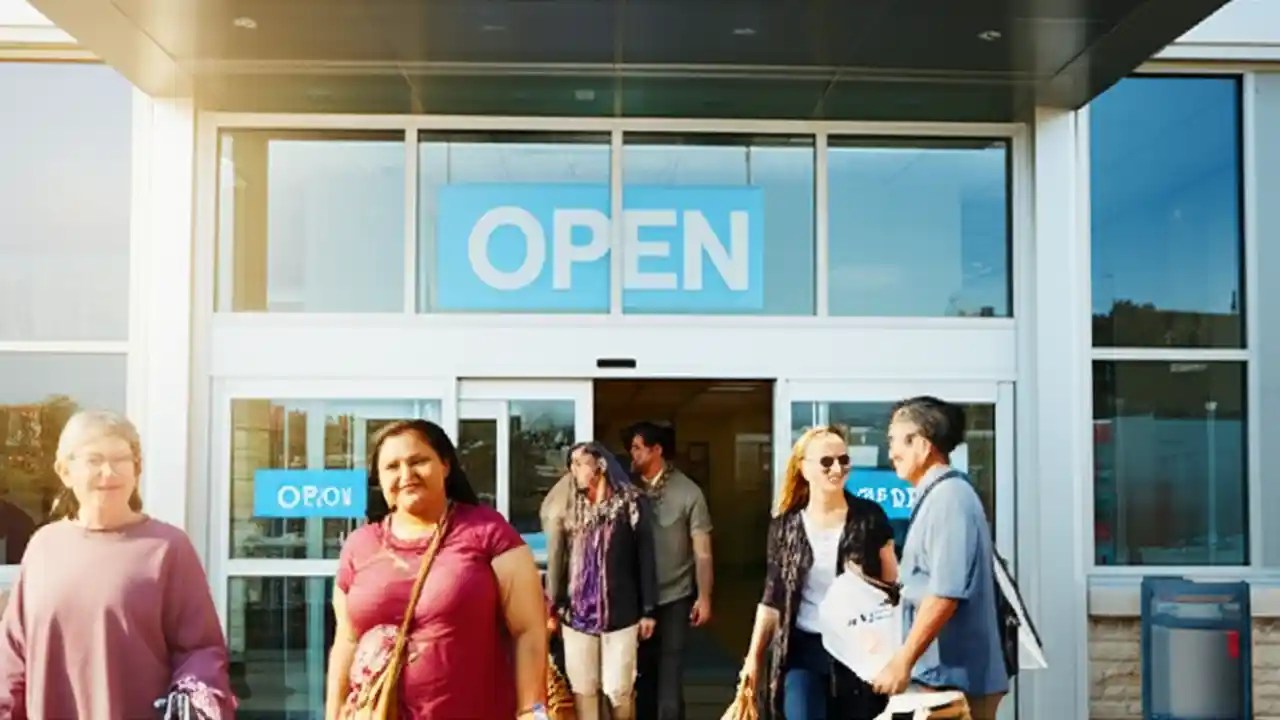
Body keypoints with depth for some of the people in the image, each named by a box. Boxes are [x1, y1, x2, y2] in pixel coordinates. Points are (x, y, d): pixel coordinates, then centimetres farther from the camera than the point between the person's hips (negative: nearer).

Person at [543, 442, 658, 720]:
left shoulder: (632, 502, -4)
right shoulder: (569, 505, 5)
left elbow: (645, 558, -2)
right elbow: (558, 558, 9)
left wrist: (648, 610, -3)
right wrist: (553, 604, 6)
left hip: (620, 612, -3)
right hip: (577, 612, 3)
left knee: (619, 689, 1)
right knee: (582, 688, 7)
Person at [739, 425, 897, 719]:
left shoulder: (870, 517, -2)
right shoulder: (785, 525, 1)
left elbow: (893, 585, 2)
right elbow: (772, 598, 7)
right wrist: (754, 656, 5)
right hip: (802, 651, 1)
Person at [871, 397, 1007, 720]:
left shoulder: (949, 498, -15)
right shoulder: (935, 496, 14)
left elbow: (946, 593, -23)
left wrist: (903, 661, -19)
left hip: (952, 677, -9)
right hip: (943, 674, 9)